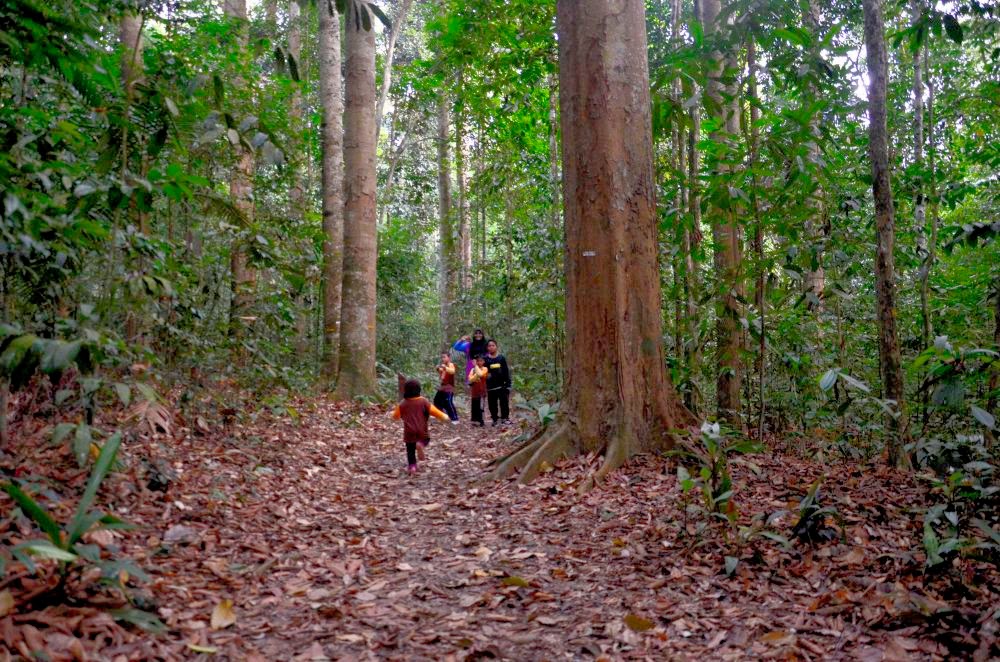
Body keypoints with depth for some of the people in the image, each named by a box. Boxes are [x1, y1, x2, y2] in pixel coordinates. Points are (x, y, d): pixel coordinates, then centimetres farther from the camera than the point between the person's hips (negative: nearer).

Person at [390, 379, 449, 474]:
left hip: (409, 432, 1)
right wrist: (444, 416, 9)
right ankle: (421, 444, -8)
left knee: (410, 450, 14)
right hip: (422, 431, -1)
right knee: (426, 439, 24)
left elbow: (395, 416, 13)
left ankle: (412, 466, 8)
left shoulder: (402, 404, 1)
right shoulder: (424, 402, -6)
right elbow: (434, 411, -7)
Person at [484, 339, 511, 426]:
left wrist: (508, 384, 0)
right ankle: (494, 420, 15)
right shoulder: (486, 359, 2)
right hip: (491, 386, 0)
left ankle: (505, 418, 10)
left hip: (501, 385, 0)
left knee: (504, 402, 0)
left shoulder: (501, 358, 3)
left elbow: (506, 371, 4)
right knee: (492, 404, 5)